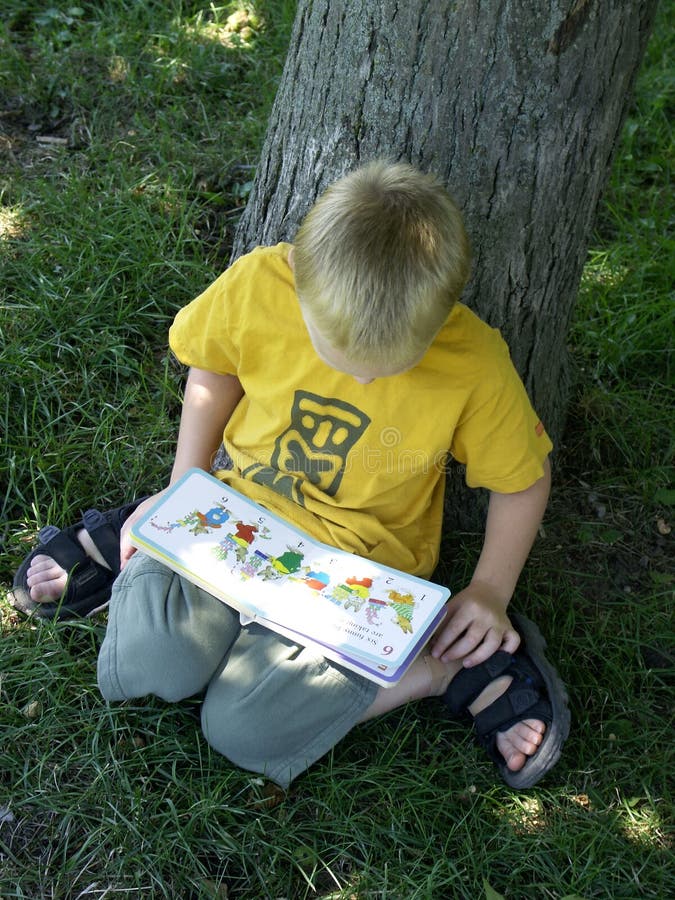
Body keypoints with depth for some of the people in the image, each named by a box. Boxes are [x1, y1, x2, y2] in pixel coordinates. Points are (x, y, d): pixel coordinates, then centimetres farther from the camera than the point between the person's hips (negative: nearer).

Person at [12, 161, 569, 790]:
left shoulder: (476, 366, -23)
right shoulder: (258, 285, -20)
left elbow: (524, 479, -5)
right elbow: (213, 369, 2)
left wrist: (490, 591, -12)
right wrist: (181, 493, 0)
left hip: (360, 561, -1)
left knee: (241, 728, -17)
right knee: (147, 663, -22)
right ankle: (126, 548, 10)